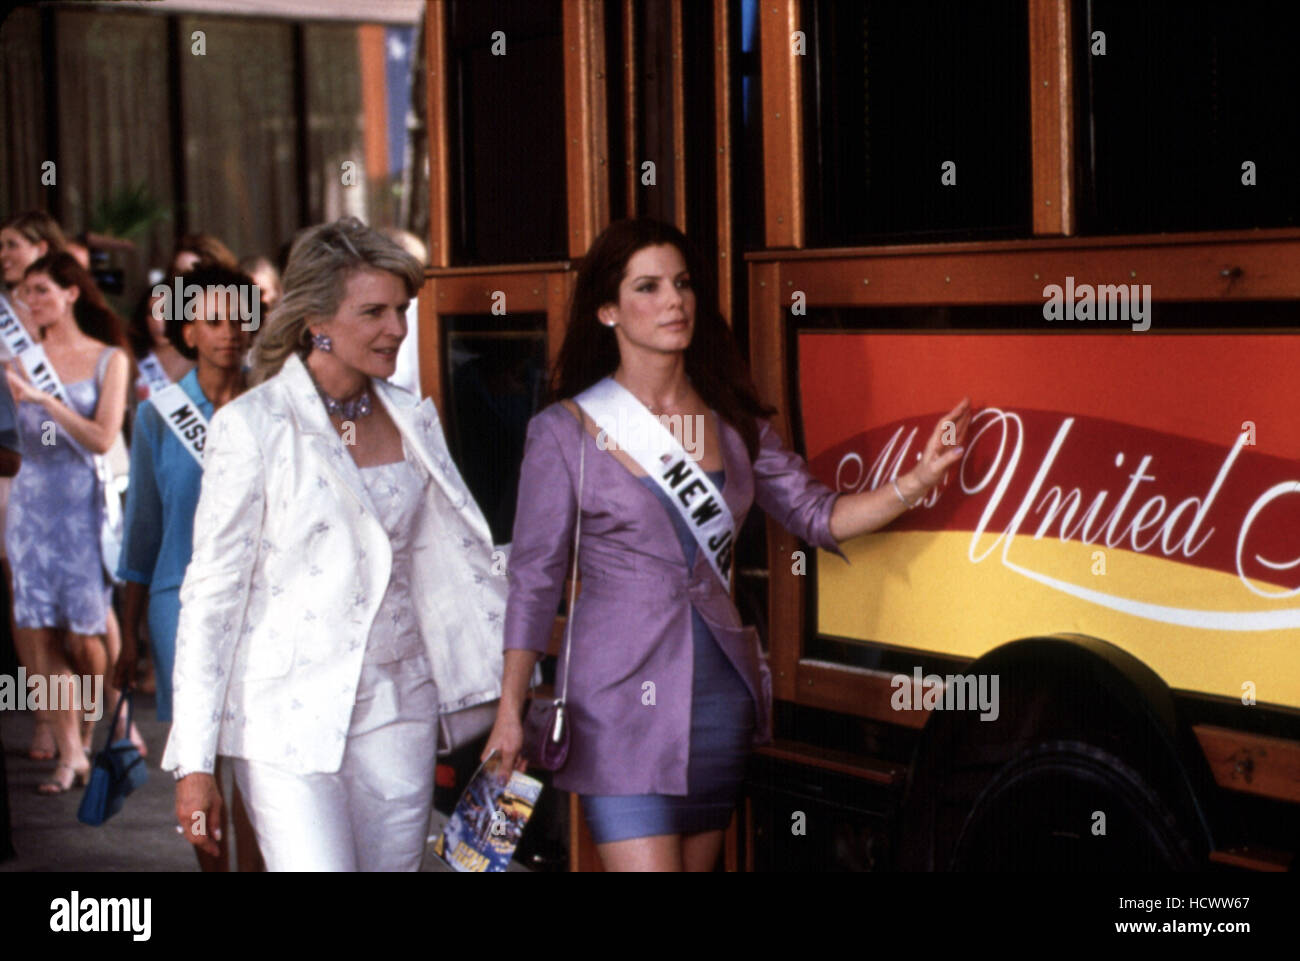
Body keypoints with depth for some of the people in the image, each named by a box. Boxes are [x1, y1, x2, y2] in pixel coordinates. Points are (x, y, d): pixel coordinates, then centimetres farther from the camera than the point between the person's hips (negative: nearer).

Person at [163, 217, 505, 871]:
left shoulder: (414, 423, 8)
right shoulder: (251, 427, -6)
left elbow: (458, 567, 16)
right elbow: (211, 591, -6)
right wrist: (194, 763, -8)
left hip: (398, 714, 5)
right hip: (290, 717, -5)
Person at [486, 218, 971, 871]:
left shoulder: (730, 420, 8)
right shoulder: (566, 432, -5)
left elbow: (817, 515, 9)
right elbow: (534, 577, -2)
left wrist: (916, 482, -7)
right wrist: (509, 713, -6)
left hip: (722, 694, 5)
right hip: (622, 697, -5)